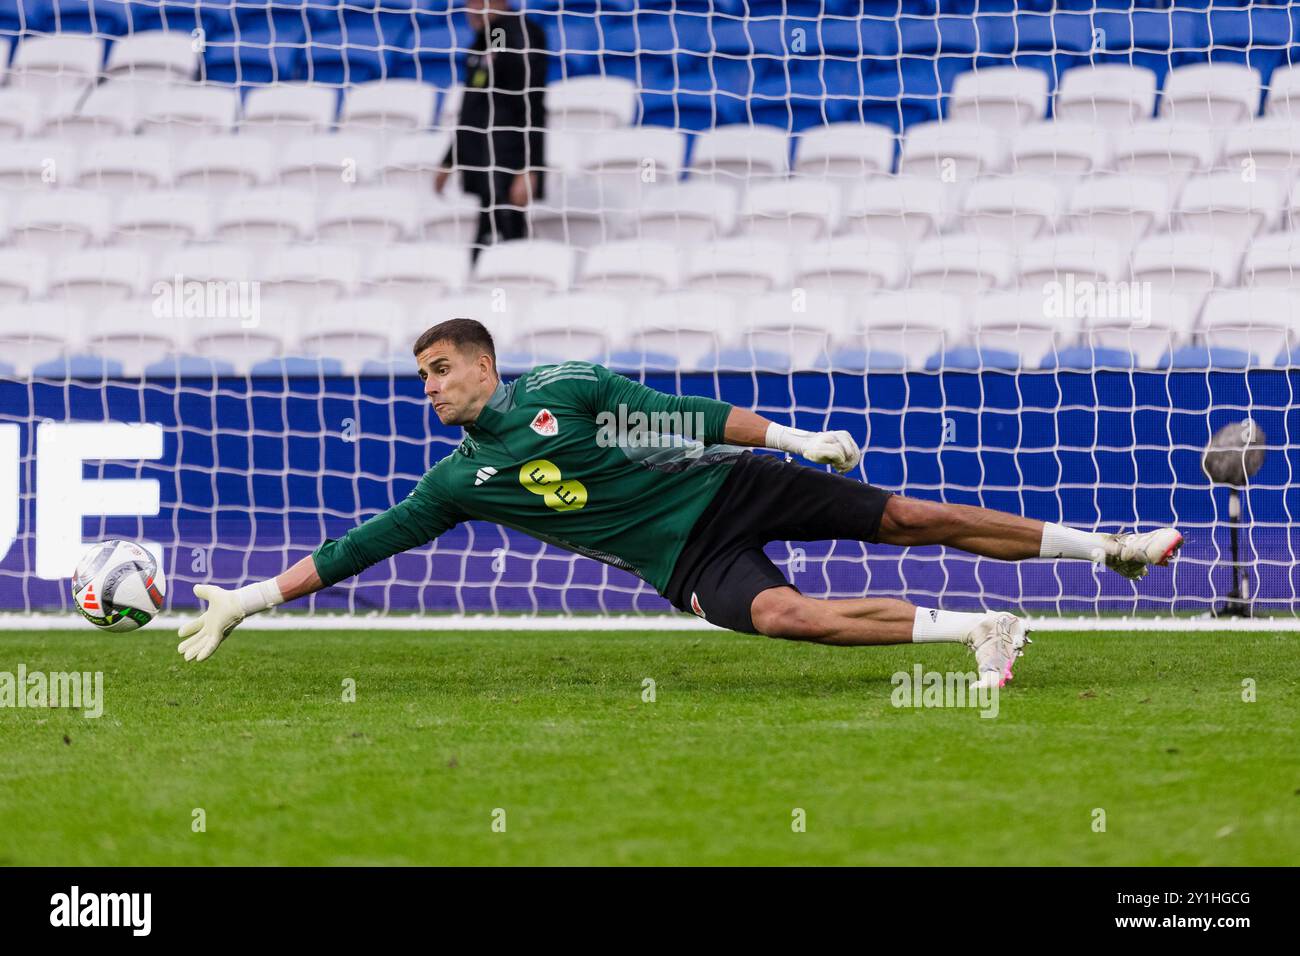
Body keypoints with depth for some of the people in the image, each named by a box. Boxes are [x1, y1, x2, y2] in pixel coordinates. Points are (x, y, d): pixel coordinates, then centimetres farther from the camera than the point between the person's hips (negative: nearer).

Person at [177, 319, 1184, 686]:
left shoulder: (566, 389, -3)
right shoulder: (461, 482, 4)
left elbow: (689, 415, 1)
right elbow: (361, 545, 3)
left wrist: (792, 435, -4)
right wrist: (251, 598, -1)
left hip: (728, 487, -1)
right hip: (686, 562, 1)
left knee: (909, 517, -9)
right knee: (779, 613, -28)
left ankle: (1102, 545, -3)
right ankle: (976, 628, -27)